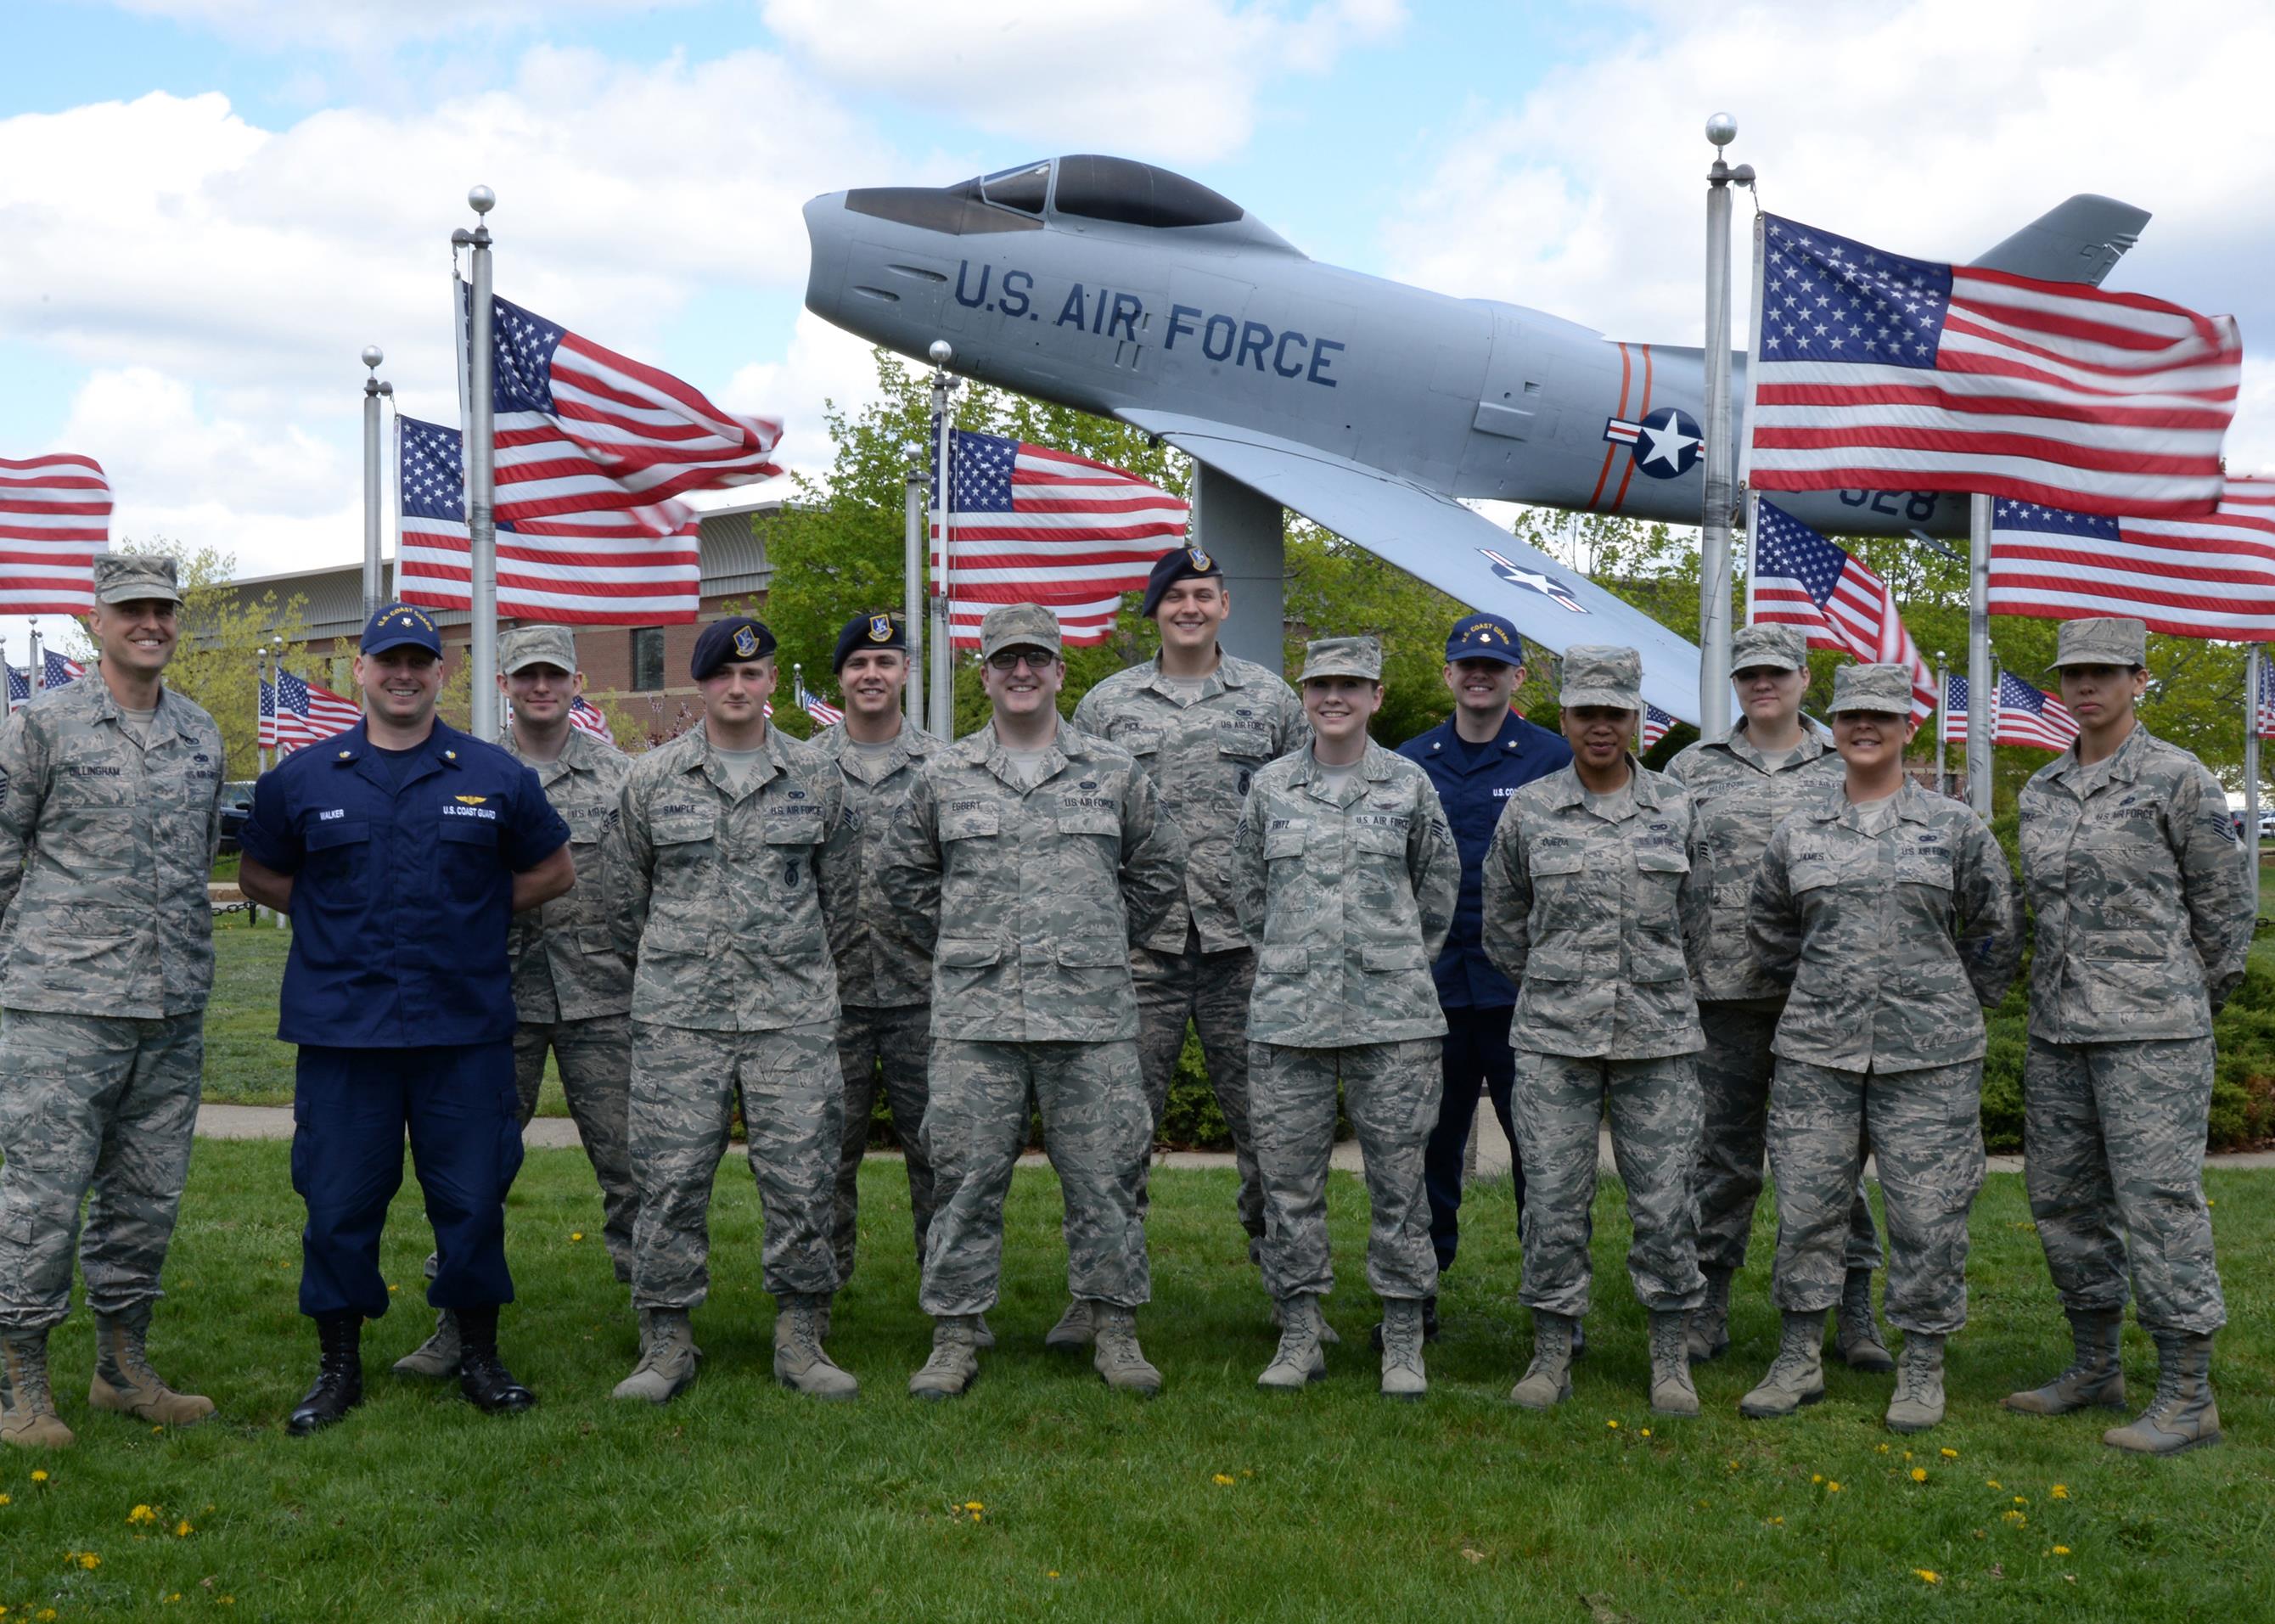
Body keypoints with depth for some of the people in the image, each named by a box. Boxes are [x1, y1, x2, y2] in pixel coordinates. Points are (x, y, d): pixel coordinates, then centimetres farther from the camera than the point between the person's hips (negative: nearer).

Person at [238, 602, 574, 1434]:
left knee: (473, 1198, 5)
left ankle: (480, 1357, 21)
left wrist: (473, 915, 4)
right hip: (341, 1028, 0)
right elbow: (259, 875, 18)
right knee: (338, 1203, 5)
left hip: (465, 1028, 0)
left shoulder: (495, 776, 5)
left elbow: (555, 871, 14)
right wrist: (337, 920, 6)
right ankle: (338, 1367, 20)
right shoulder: (302, 779, 6)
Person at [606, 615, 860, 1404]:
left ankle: (801, 1338, 13)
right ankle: (667, 1344, 12)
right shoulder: (651, 778, 5)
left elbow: (838, 889, 16)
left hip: (793, 1013, 0)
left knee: (802, 1176, 0)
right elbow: (631, 894, 15)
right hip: (678, 1016, 0)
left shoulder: (816, 776, 6)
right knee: (670, 1178, 0)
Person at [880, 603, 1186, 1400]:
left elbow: (1159, 869, 16)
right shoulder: (944, 776, 8)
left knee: (1103, 1176, 3)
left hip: (1090, 1011, 0)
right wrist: (959, 945, 11)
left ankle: (1115, 1332, 16)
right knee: (967, 1177, 3)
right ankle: (955, 1338, 13)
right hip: (974, 1013, 0)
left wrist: (1103, 943, 11)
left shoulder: (1113, 771, 7)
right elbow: (904, 874, 18)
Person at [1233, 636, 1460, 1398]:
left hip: (1393, 1016, -1)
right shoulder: (1271, 787, 7)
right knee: (1289, 1177, 4)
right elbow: (1247, 886, 17)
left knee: (1397, 1176, 2)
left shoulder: (1409, 785, 4)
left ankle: (1404, 1343, 12)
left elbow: (1440, 879, 16)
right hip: (1288, 1013, 1)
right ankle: (1299, 1338, 16)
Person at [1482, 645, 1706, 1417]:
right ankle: (1552, 1353, 15)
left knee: (1665, 1199, 3)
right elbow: (1501, 921, 14)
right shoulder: (1529, 810, 2)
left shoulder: (1677, 808, 4)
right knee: (1553, 1199, 2)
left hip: (1658, 1034, 0)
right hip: (1554, 1036, 0)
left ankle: (1670, 1357, 17)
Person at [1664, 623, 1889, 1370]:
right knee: (1723, 1153, 6)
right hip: (1724, 992, 0)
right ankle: (1709, 1304, 16)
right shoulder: (1692, 769, 9)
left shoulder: (1846, 768, 8)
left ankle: (1855, 1308, 14)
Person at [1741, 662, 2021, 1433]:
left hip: (1928, 1056, -2)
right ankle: (1799, 1360, 18)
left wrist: (1958, 1006, 10)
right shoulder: (1797, 832, 7)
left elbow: (1997, 929, 9)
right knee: (1805, 1206, 5)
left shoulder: (1955, 827, 2)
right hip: (1816, 1052, 2)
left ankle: (1922, 1369, 16)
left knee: (1928, 1213, 1)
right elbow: (1767, 927, 19)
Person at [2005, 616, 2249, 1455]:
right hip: (2059, 1026, 7)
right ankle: (2095, 1368, 25)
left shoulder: (2178, 778, -6)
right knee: (2063, 1197, 11)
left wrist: (2192, 1005, 9)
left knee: (2160, 1201, -6)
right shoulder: (2042, 791, 11)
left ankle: (2188, 1398, 2)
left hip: (2151, 1029, -7)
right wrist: (2068, 986, 15)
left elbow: (2225, 901, 1)